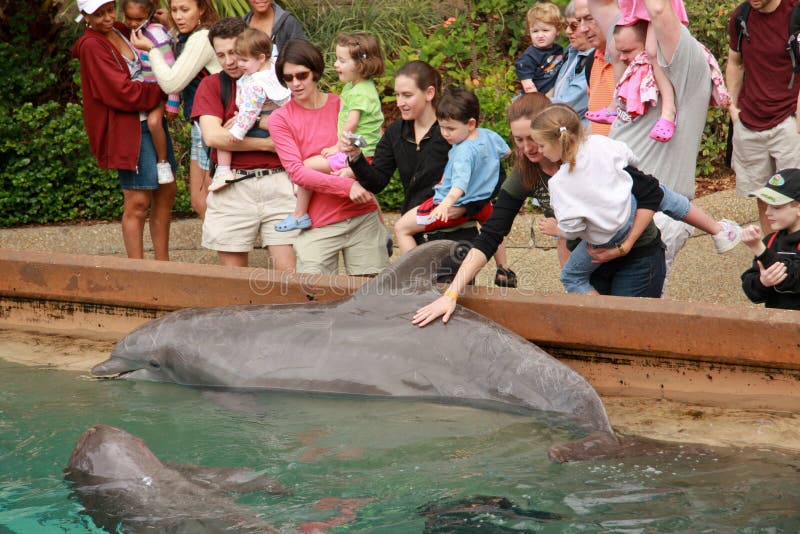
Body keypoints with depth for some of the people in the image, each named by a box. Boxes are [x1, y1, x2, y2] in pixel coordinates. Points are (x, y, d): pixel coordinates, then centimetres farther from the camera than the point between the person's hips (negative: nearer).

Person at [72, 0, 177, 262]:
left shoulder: (121, 31, 11)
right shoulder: (91, 45, -12)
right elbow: (123, 92, -19)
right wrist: (162, 92, -13)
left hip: (153, 121, 9)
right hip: (128, 129, -9)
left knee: (166, 192, 13)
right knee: (138, 202, -6)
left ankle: (162, 264, 22)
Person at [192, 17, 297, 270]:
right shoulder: (212, 85, 7)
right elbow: (212, 136, -8)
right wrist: (266, 144, -7)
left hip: (277, 182, 0)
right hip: (233, 189, 0)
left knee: (289, 270, -5)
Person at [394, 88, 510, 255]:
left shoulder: (464, 151, -30)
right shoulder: (489, 135, -4)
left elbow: (461, 184, -44)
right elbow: (506, 151, 17)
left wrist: (446, 204, -59)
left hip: (456, 206, -10)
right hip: (482, 203, 10)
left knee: (401, 228, -6)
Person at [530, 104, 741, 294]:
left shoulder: (559, 184, -24)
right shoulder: (598, 143, -11)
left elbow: (571, 228, -23)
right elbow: (631, 159, 7)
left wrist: (553, 230, -2)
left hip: (607, 240, -4)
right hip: (632, 210, 4)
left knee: (571, 277, 16)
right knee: (661, 193, 32)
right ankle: (719, 231, 42)